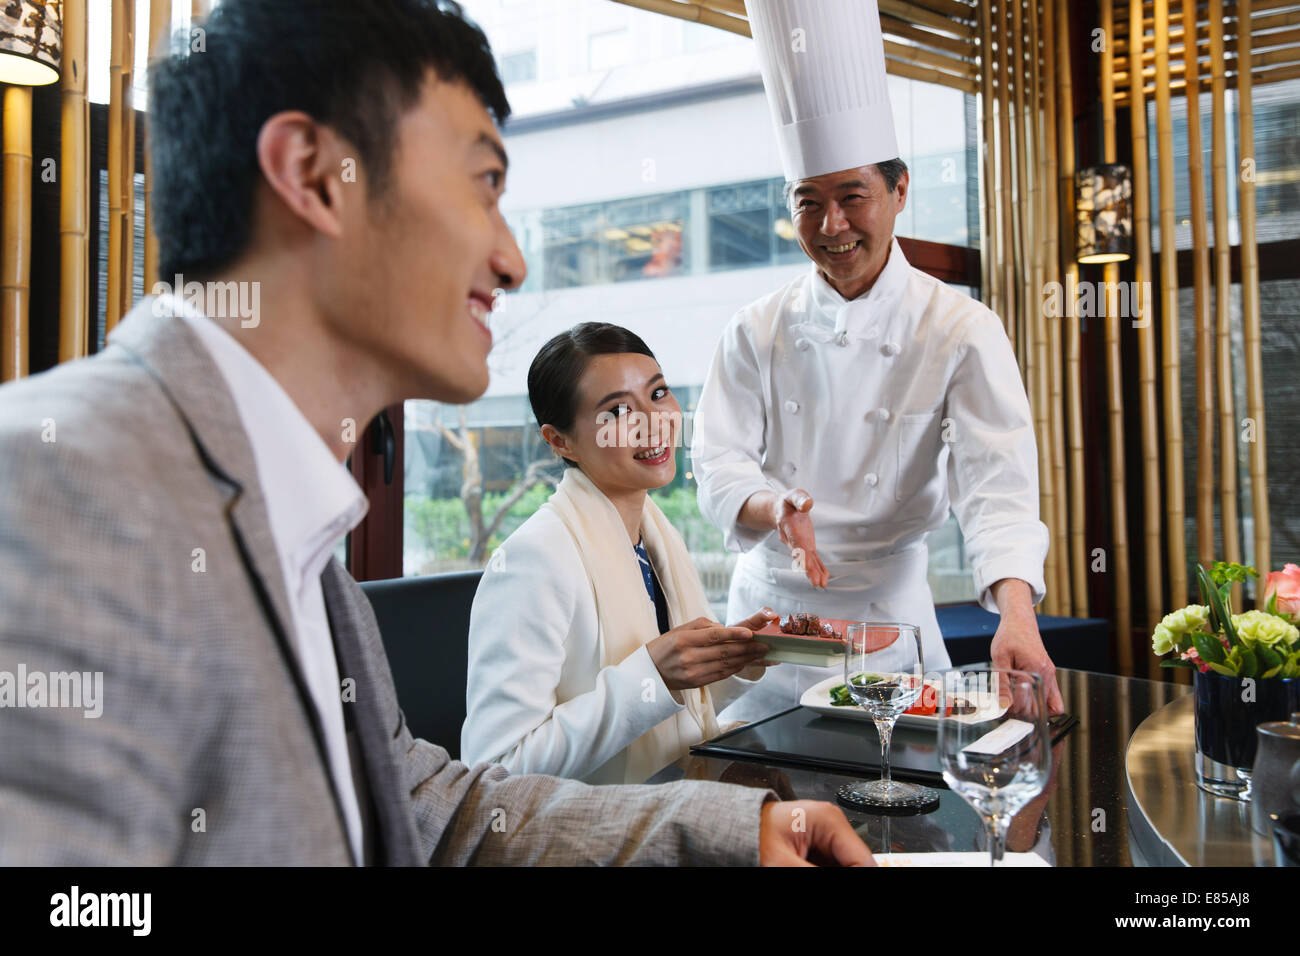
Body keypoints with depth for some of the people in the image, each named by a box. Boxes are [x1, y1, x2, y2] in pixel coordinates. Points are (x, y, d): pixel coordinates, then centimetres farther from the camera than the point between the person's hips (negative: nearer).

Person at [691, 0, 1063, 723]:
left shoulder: (962, 330, -8)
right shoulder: (758, 330, -1)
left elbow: (997, 481, -18)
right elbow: (719, 458, -3)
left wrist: (1017, 616, -34)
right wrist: (774, 509, -26)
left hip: (889, 608, -1)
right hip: (768, 605, 2)